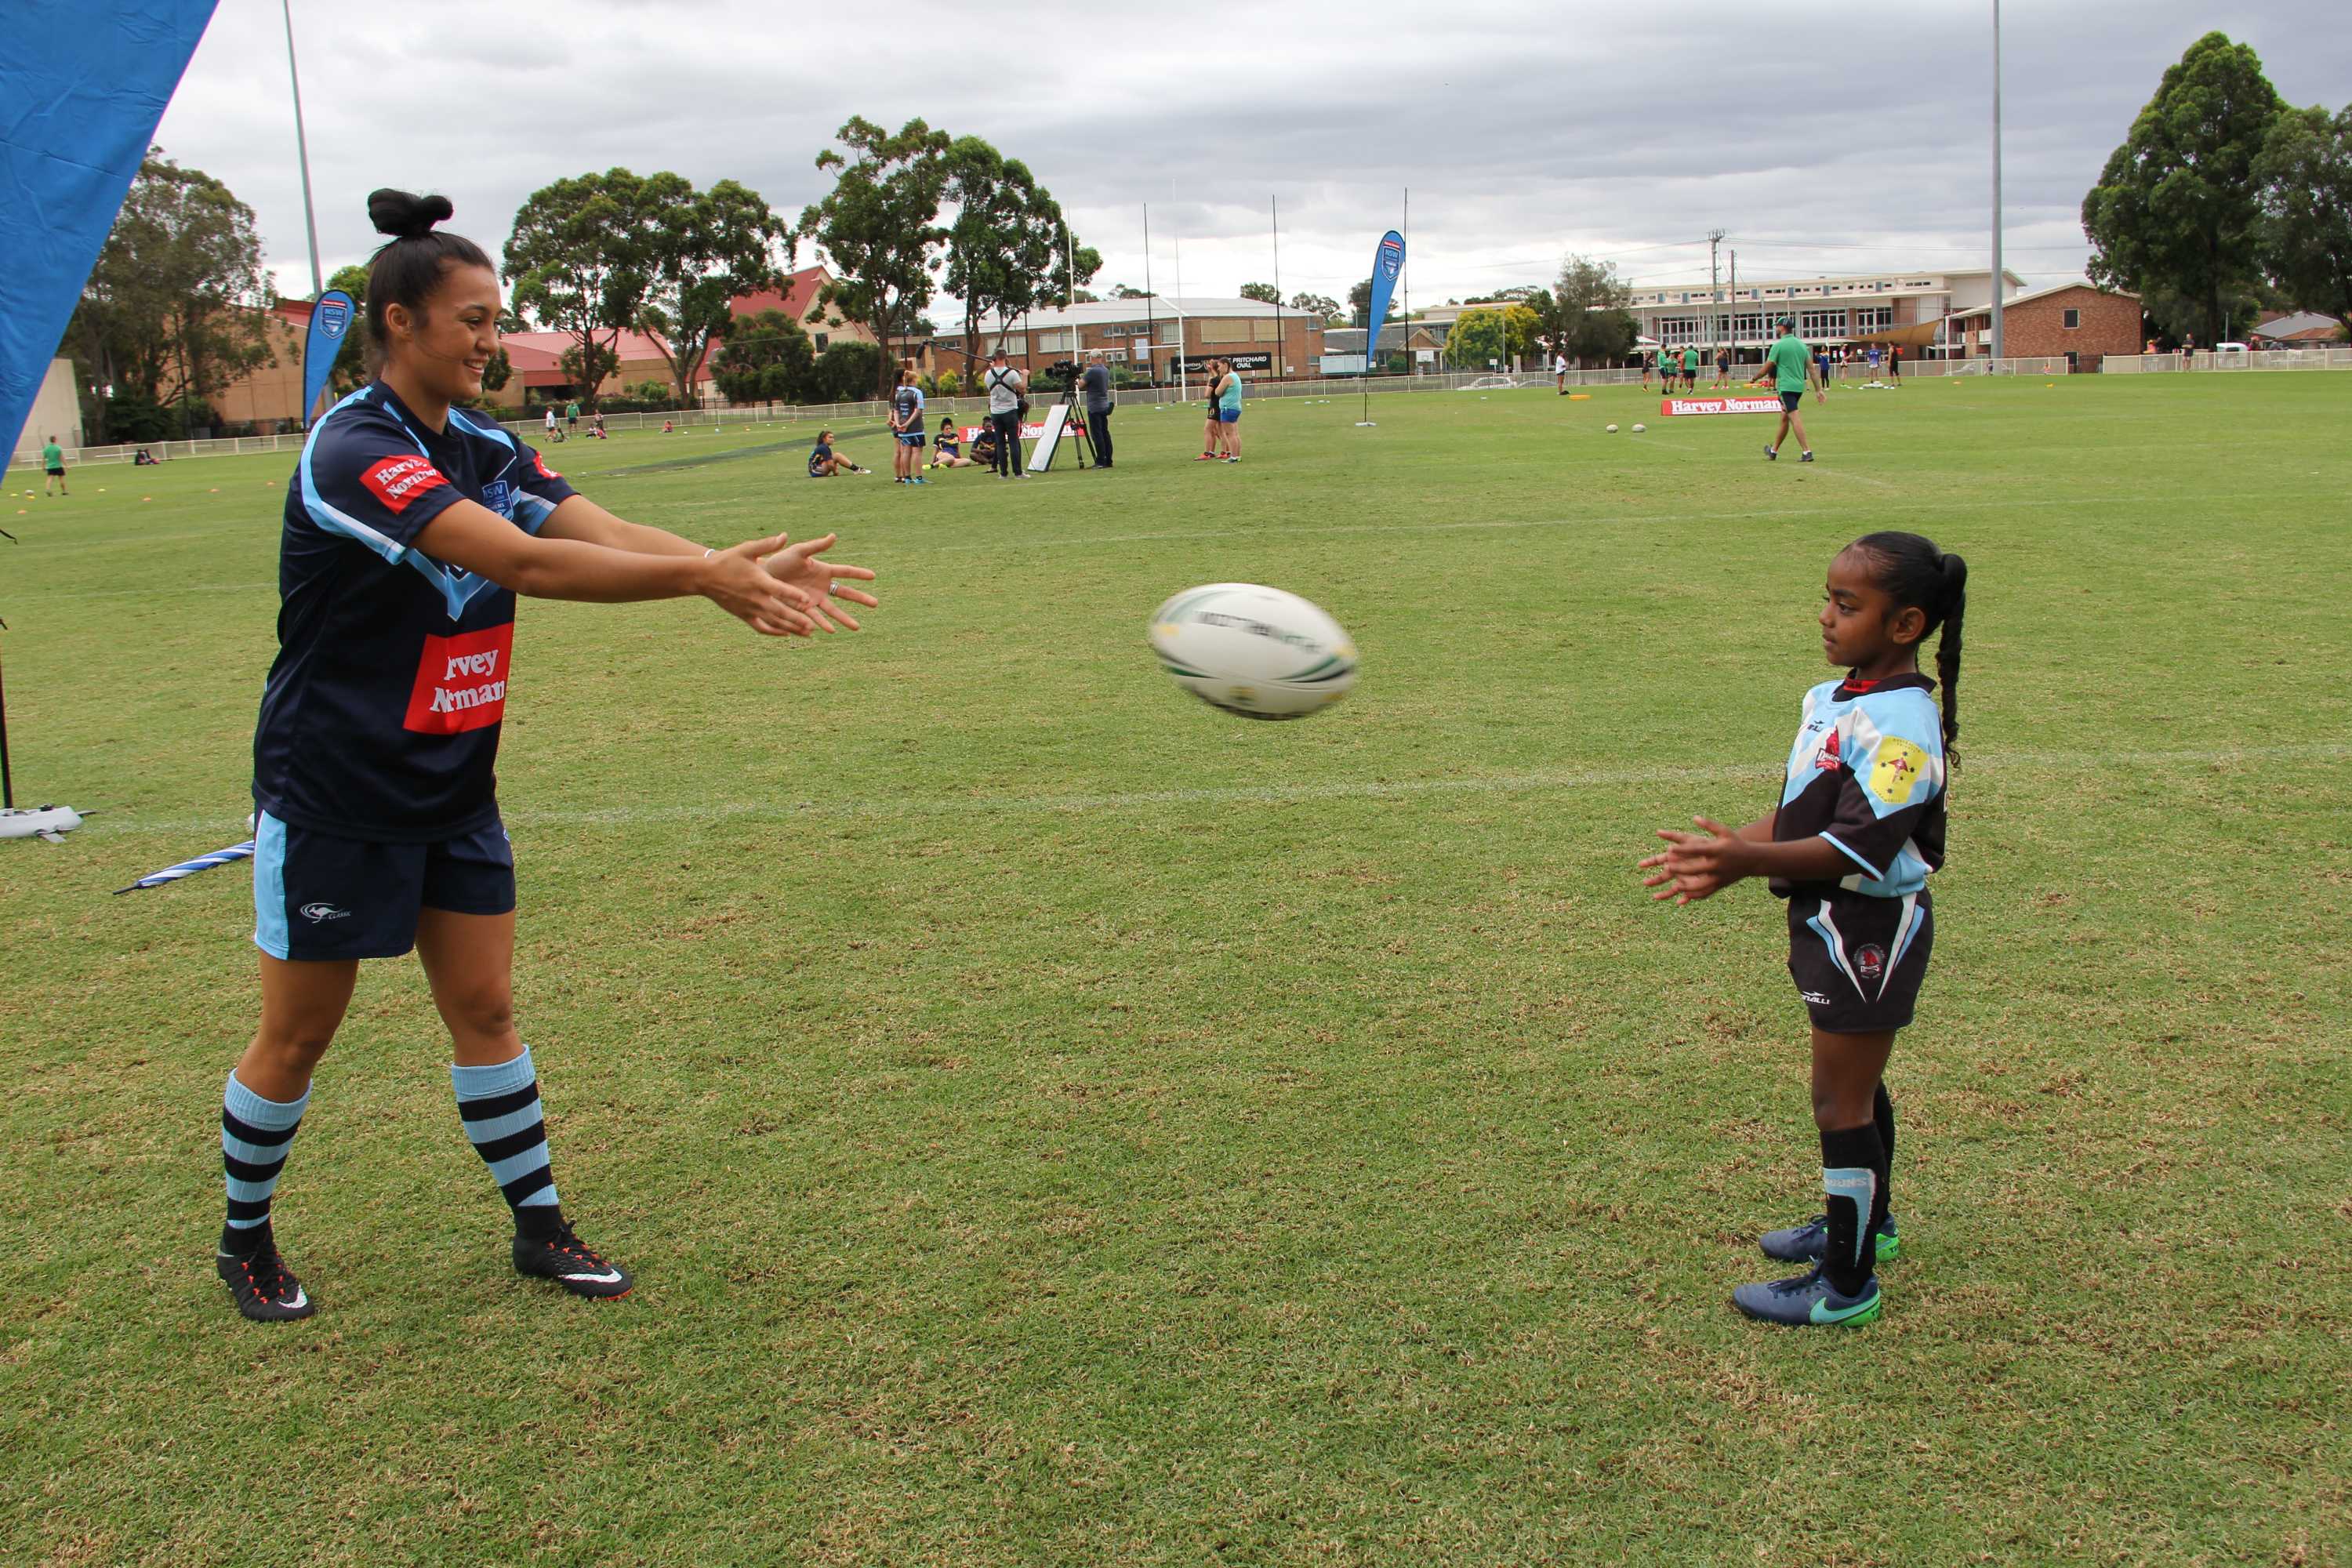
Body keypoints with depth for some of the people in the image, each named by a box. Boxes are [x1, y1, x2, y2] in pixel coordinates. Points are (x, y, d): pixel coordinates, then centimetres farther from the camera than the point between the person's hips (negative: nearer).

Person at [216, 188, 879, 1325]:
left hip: (453, 788, 7)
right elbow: (520, 560, -34)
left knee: (484, 1007, 9)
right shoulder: (352, 450, -22)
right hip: (331, 795, -6)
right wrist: (703, 575, -37)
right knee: (299, 1033, 8)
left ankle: (539, 1227, 20)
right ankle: (245, 1239, 29)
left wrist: (742, 570, -28)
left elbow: (602, 530, -12)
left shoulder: (483, 449, 3)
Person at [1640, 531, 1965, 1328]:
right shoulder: (1829, 700, 5)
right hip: (1832, 923, 9)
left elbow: (1859, 847, -29)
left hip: (1869, 932, -9)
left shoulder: (1899, 724, -24)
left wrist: (1748, 859, -36)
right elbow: (1796, 816, 10)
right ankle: (1866, 1222, 45)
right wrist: (1728, 859, -3)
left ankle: (1846, 1286, 13)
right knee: (1856, 1085, 24)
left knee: (1841, 1101, 0)